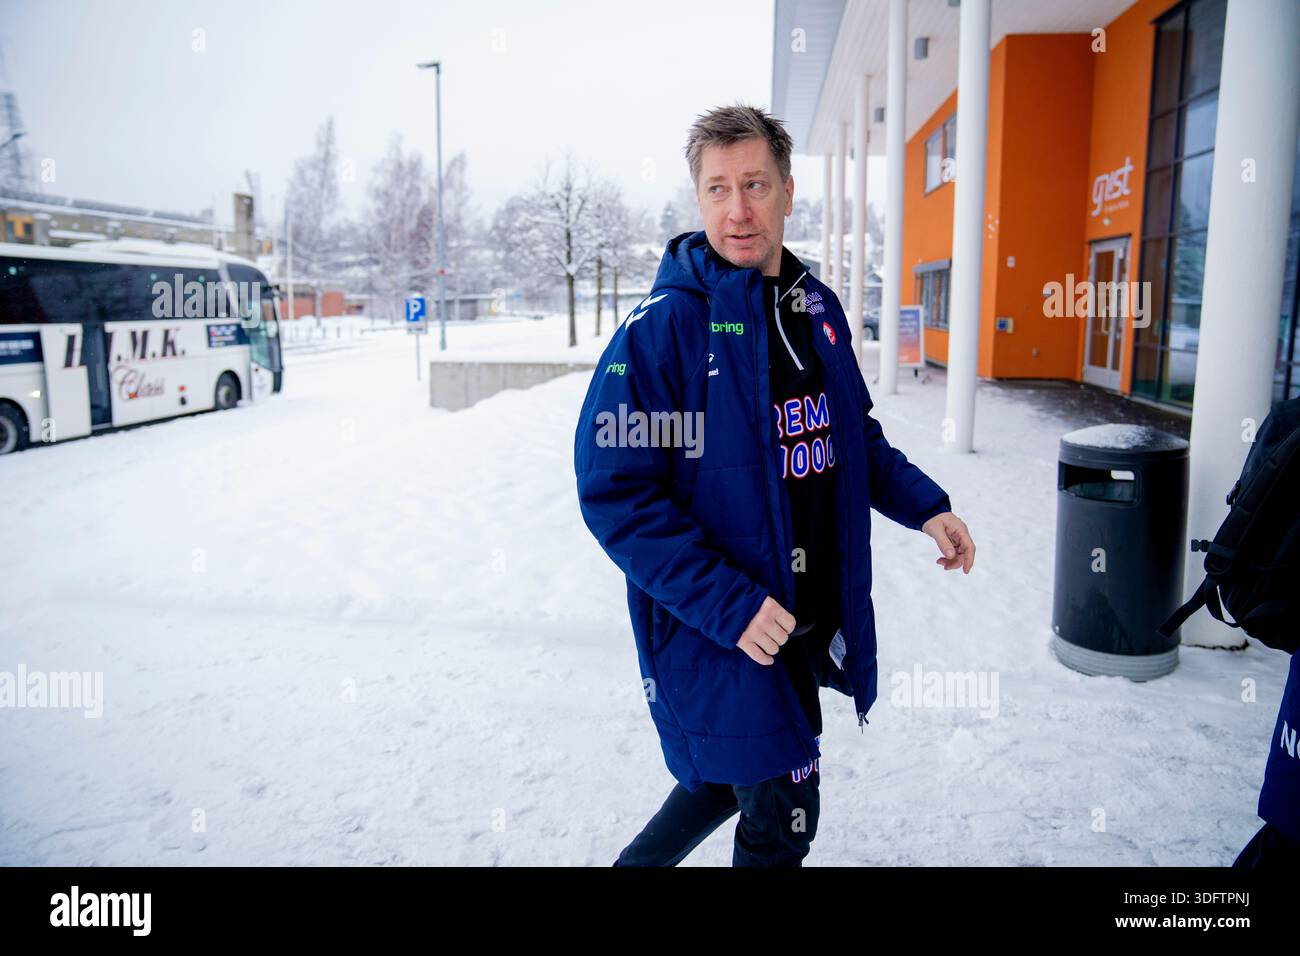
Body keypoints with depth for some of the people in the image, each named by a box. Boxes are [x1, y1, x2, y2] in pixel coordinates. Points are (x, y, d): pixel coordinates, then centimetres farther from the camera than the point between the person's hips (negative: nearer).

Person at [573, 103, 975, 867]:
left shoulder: (818, 308, 4)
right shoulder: (665, 326, -18)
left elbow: (853, 436, 16)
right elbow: (615, 492, -20)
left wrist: (922, 503, 0)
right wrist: (727, 604, -24)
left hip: (813, 621, 7)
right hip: (719, 633, -7)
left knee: (738, 775, 23)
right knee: (781, 817, 9)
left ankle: (639, 861, 48)